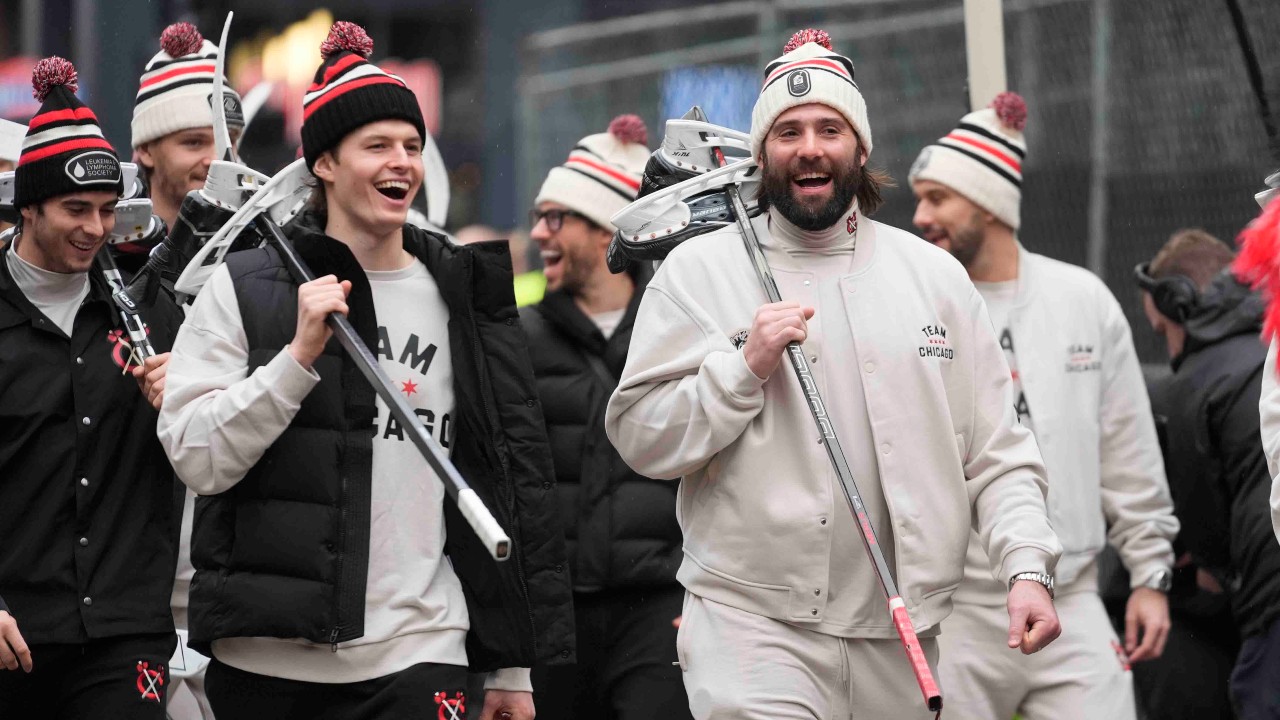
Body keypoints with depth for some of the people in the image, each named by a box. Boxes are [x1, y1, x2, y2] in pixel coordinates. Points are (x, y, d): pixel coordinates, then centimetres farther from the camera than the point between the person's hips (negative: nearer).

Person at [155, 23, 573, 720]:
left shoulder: (465, 299, 10)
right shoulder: (243, 289, 4)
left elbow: (516, 479, 11)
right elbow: (197, 460, -5)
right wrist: (299, 353, -15)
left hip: (417, 661, 1)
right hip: (266, 662, -1)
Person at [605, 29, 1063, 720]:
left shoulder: (934, 275, 11)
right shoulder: (699, 271, 4)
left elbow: (995, 454, 9)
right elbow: (639, 438, 0)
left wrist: (1026, 567, -4)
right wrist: (745, 368, -11)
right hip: (750, 624, -3)